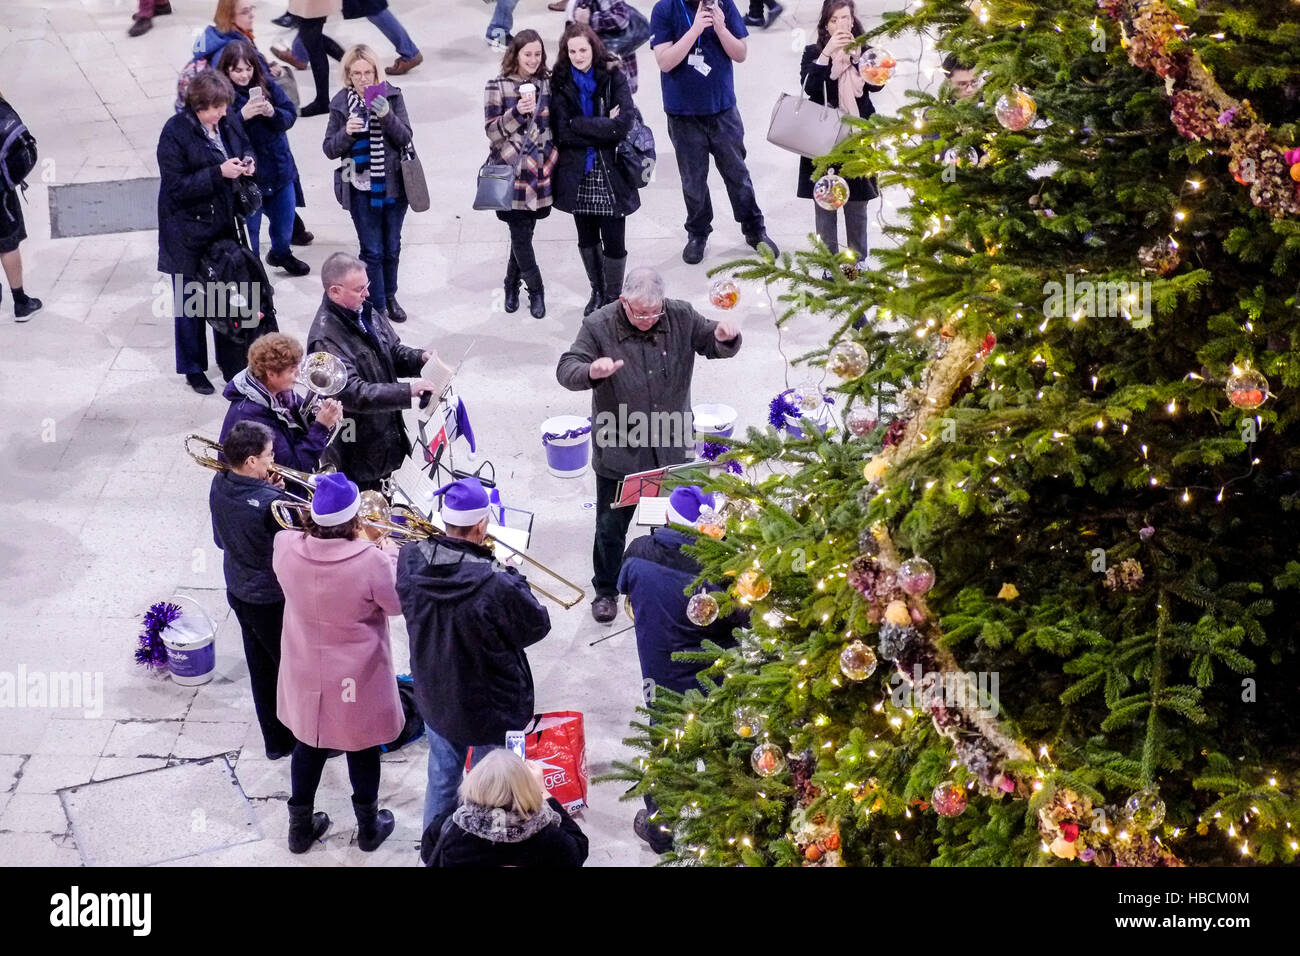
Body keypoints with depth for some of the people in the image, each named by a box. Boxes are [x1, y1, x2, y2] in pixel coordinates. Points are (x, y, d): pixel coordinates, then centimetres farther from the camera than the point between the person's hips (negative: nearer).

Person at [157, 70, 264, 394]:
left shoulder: (230, 122, -1)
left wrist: (249, 164, -5)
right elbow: (175, 186, -21)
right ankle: (193, 369, 21)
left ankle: (231, 360, 29)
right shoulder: (176, 132, -18)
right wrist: (219, 173, -27)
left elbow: (247, 146, 19)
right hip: (188, 231, -5)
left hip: (224, 223, 5)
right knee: (190, 302, 7)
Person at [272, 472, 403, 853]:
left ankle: (301, 826, 39)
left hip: (305, 675, 3)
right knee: (362, 750, 20)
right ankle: (369, 827, 39)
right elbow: (397, 603, -13)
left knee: (308, 745, 24)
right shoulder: (370, 562, -31)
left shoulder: (286, 549, -20)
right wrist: (387, 554, -2)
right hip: (357, 679, -3)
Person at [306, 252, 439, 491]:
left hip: (385, 433, 8)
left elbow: (393, 352, 14)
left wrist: (420, 358, -8)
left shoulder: (365, 311, 1)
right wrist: (408, 392, -35)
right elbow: (352, 393, -33)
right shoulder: (326, 339, -27)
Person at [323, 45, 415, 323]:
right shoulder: (341, 103, -2)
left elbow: (405, 138, -8)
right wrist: (346, 132, -21)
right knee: (372, 250, 1)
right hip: (360, 188, -1)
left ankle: (390, 297, 33)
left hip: (393, 184, 1)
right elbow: (330, 149, -1)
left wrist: (387, 116, -26)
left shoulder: (392, 95, -3)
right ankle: (377, 306, 12)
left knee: (391, 247, 14)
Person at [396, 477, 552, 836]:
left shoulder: (410, 560, -19)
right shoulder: (498, 586, -36)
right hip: (491, 709, -5)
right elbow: (538, 625, -18)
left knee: (441, 781, 27)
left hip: (435, 699, 5)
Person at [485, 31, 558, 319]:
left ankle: (512, 285, 26)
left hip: (539, 173, 3)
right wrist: (517, 112, -23)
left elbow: (556, 124, 16)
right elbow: (492, 131, -8)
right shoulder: (498, 86, -4)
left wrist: (552, 158, 6)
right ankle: (536, 291, 11)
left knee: (524, 232, 7)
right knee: (520, 233, -4)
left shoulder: (548, 84, 6)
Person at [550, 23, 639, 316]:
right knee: (586, 239, 17)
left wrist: (580, 125, -18)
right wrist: (602, 128, -15)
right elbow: (563, 133, -11)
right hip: (578, 174, 3)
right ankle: (597, 292, 37)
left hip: (610, 174, -3)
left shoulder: (614, 79, -7)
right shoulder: (560, 84, -1)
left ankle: (613, 298, 18)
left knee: (613, 242, -2)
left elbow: (622, 126, -19)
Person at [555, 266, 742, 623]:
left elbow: (717, 346, 1)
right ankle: (606, 591, 31)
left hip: (671, 447, 2)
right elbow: (566, 370, -18)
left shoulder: (681, 317, -7)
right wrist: (592, 372, -42)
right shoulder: (598, 326, -15)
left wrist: (726, 337, -25)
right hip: (618, 450, -2)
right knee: (611, 525, 10)